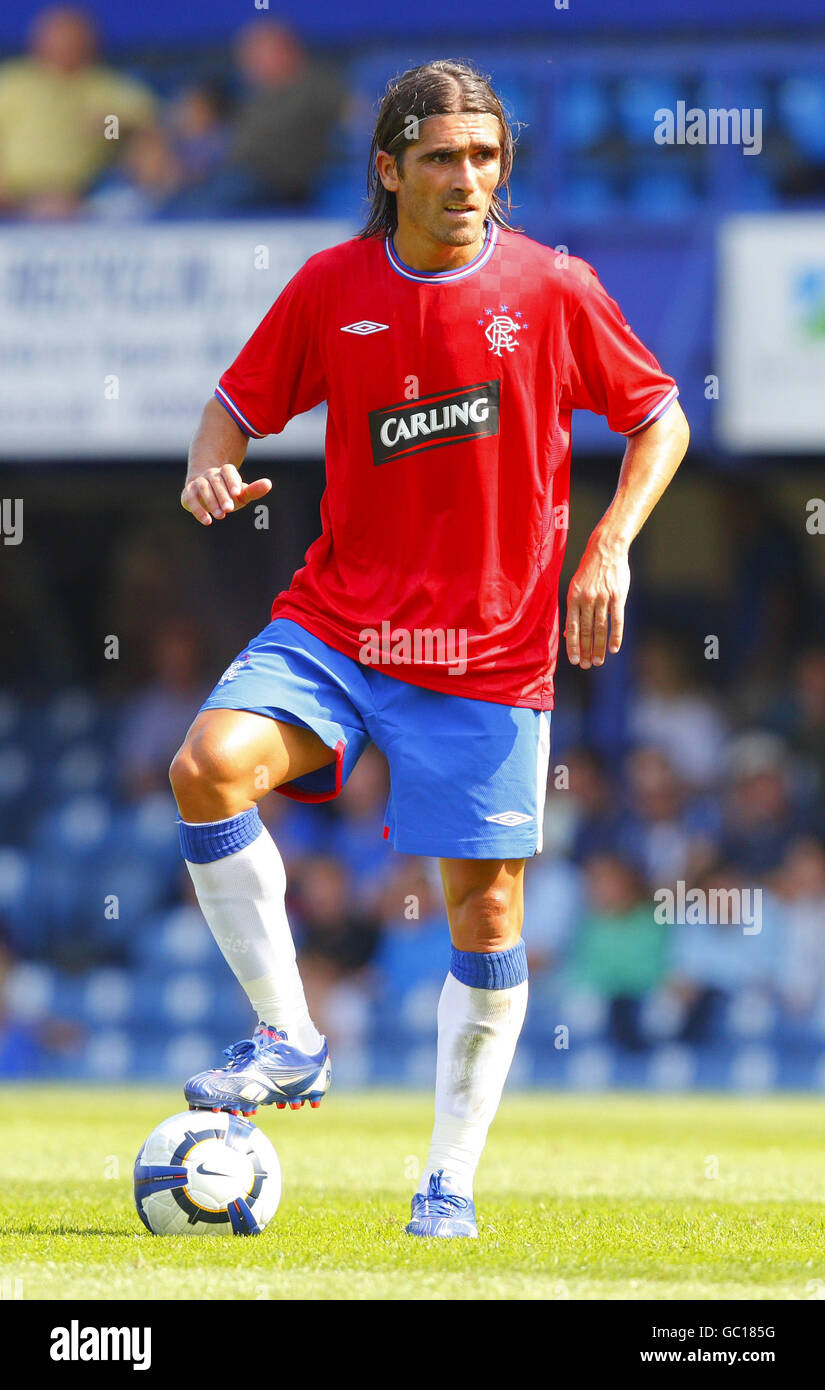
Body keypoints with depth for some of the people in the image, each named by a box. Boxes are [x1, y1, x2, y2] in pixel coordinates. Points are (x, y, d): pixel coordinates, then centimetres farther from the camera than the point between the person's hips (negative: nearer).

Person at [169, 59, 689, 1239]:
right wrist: (212, 467, -12)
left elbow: (659, 418, 7)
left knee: (486, 911, 0)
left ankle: (452, 1179, 17)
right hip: (338, 621, 1)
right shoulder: (331, 287, 0)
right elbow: (240, 403, 11)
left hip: (491, 652, -1)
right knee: (208, 766, -25)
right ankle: (289, 1041, -9)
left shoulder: (552, 289, -3)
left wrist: (611, 547, -7)